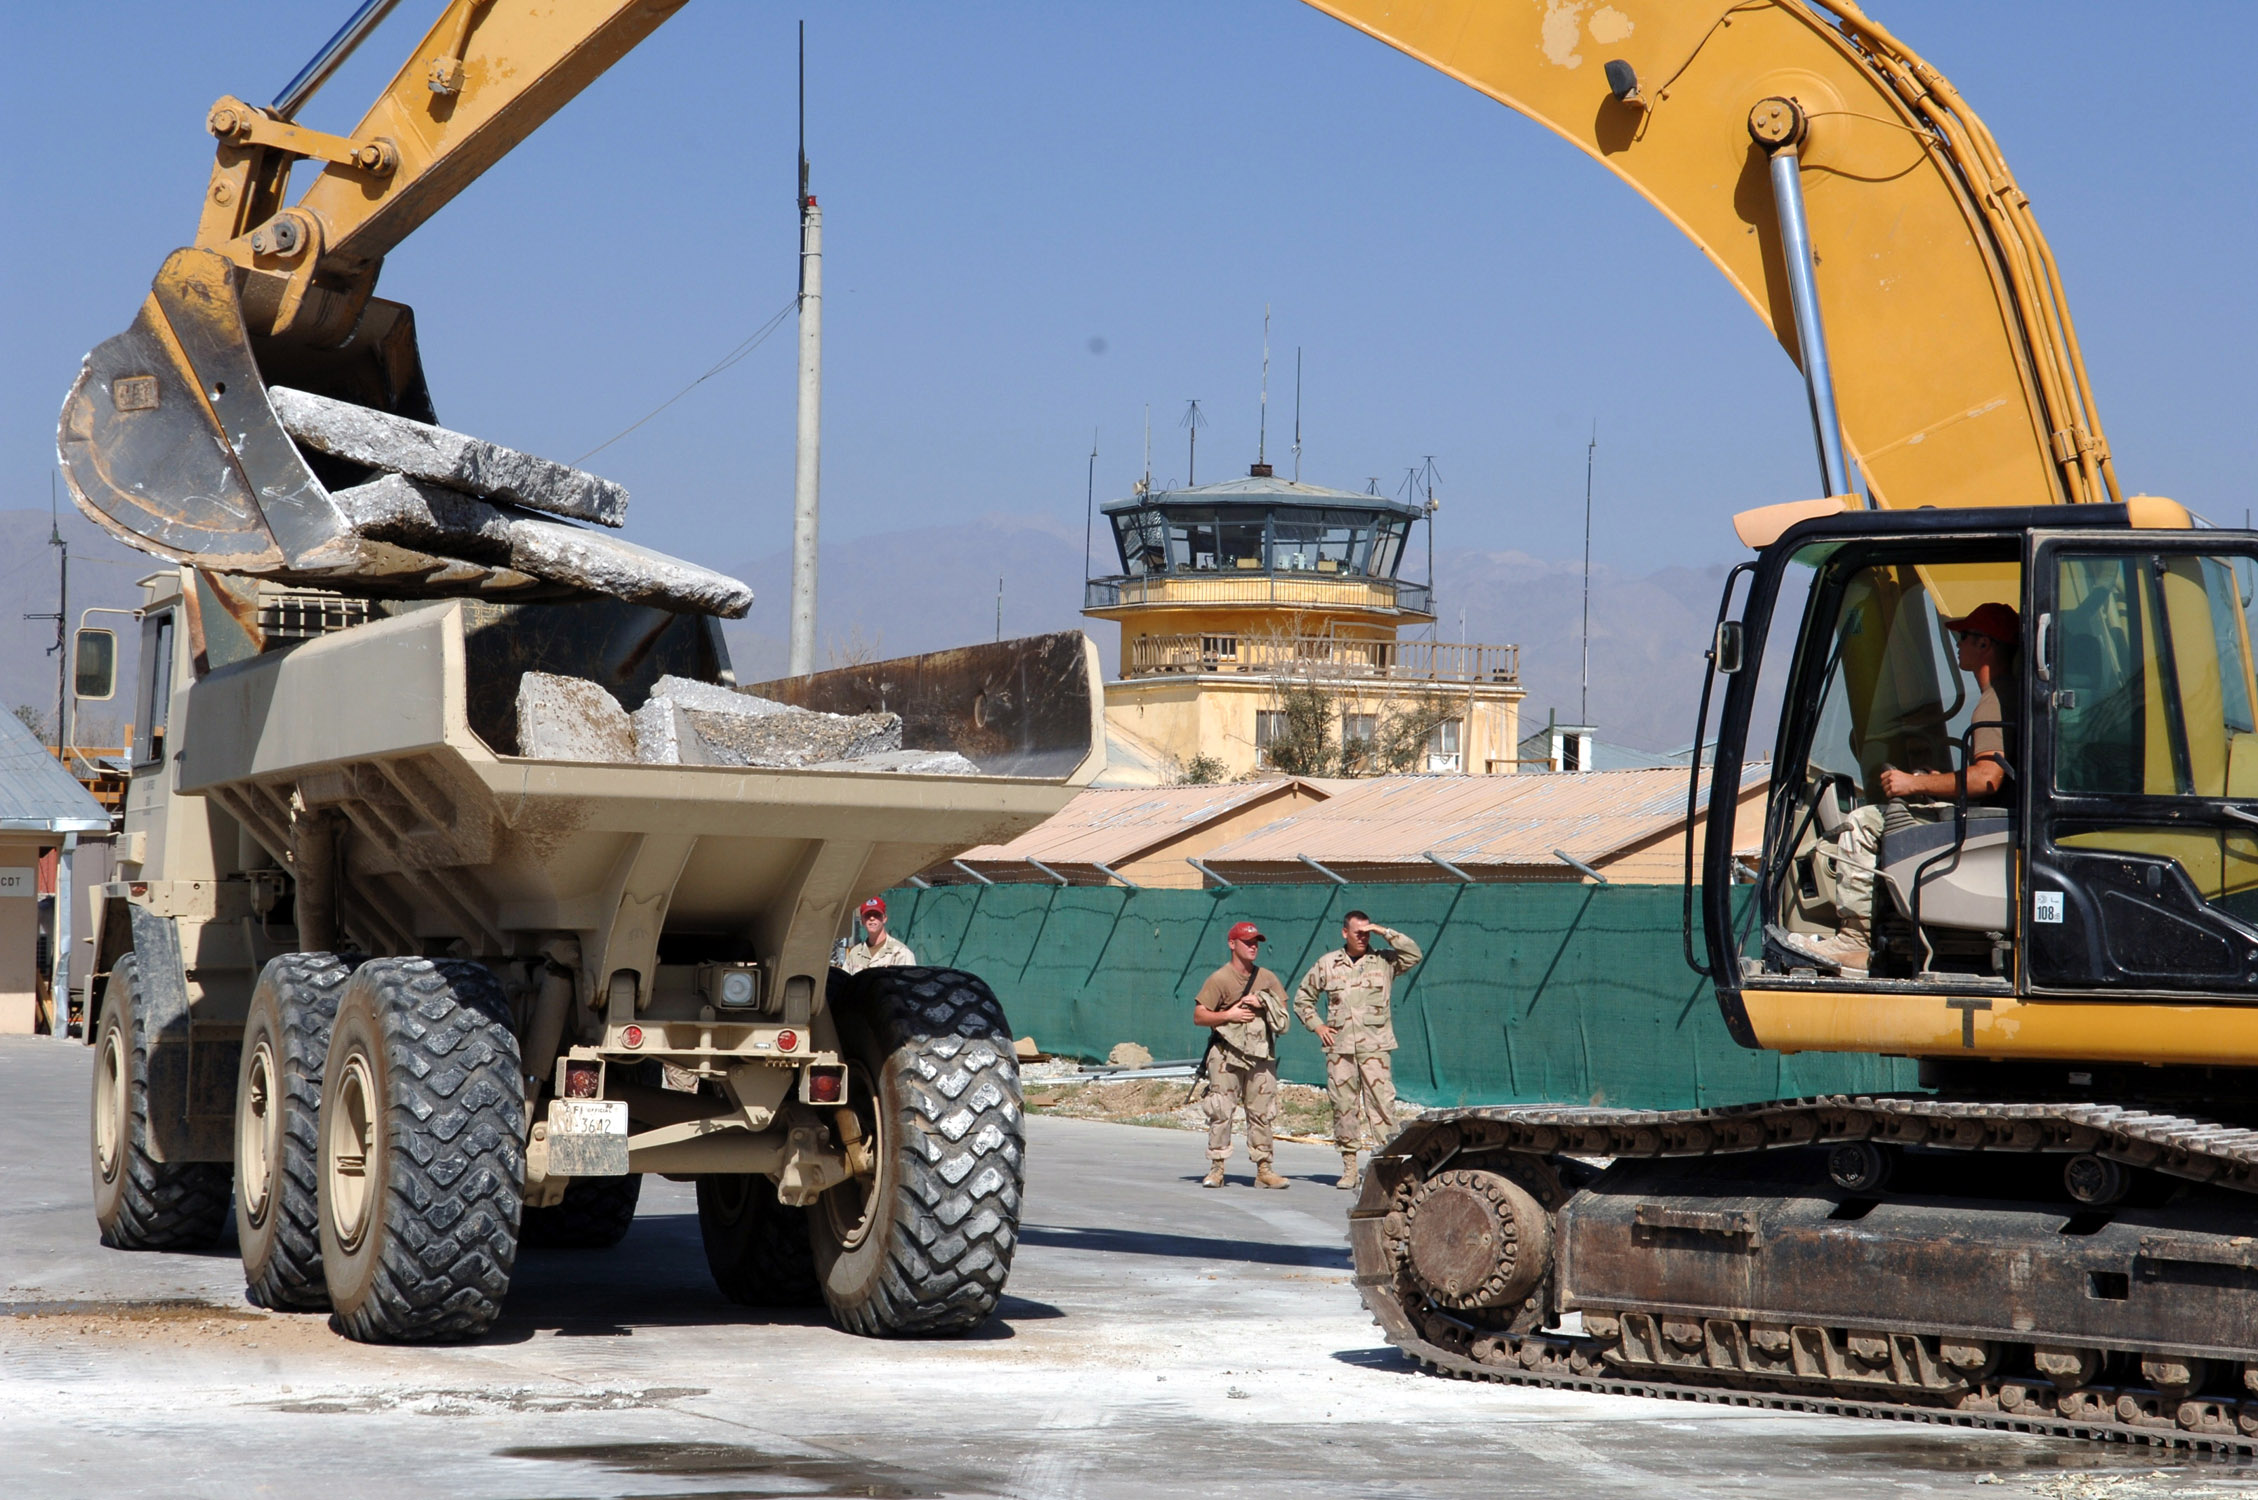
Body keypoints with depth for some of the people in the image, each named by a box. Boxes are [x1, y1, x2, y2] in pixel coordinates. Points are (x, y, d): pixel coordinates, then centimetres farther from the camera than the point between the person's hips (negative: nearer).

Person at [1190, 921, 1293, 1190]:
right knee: (1220, 1112, -5)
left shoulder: (1268, 979, 13)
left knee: (1263, 1113, 2)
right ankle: (1216, 1169, 0)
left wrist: (1262, 1004, -4)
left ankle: (1263, 1170, 5)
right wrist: (1228, 1015, -14)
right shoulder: (1219, 979, -1)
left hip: (1261, 1056, 4)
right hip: (1227, 1056, -4)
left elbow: (1284, 1015, 13)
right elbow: (1198, 1016, -4)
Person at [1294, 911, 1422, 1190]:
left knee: (1381, 1101, -11)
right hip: (1339, 1046, 2)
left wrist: (1385, 933, -7)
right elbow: (1302, 998, 21)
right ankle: (1349, 1168, 7)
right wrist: (1317, 1025, 8)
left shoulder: (1383, 962, 7)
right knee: (1343, 1104, 2)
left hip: (1374, 1046, -2)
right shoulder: (1327, 965, 11)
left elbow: (1413, 954, -8)